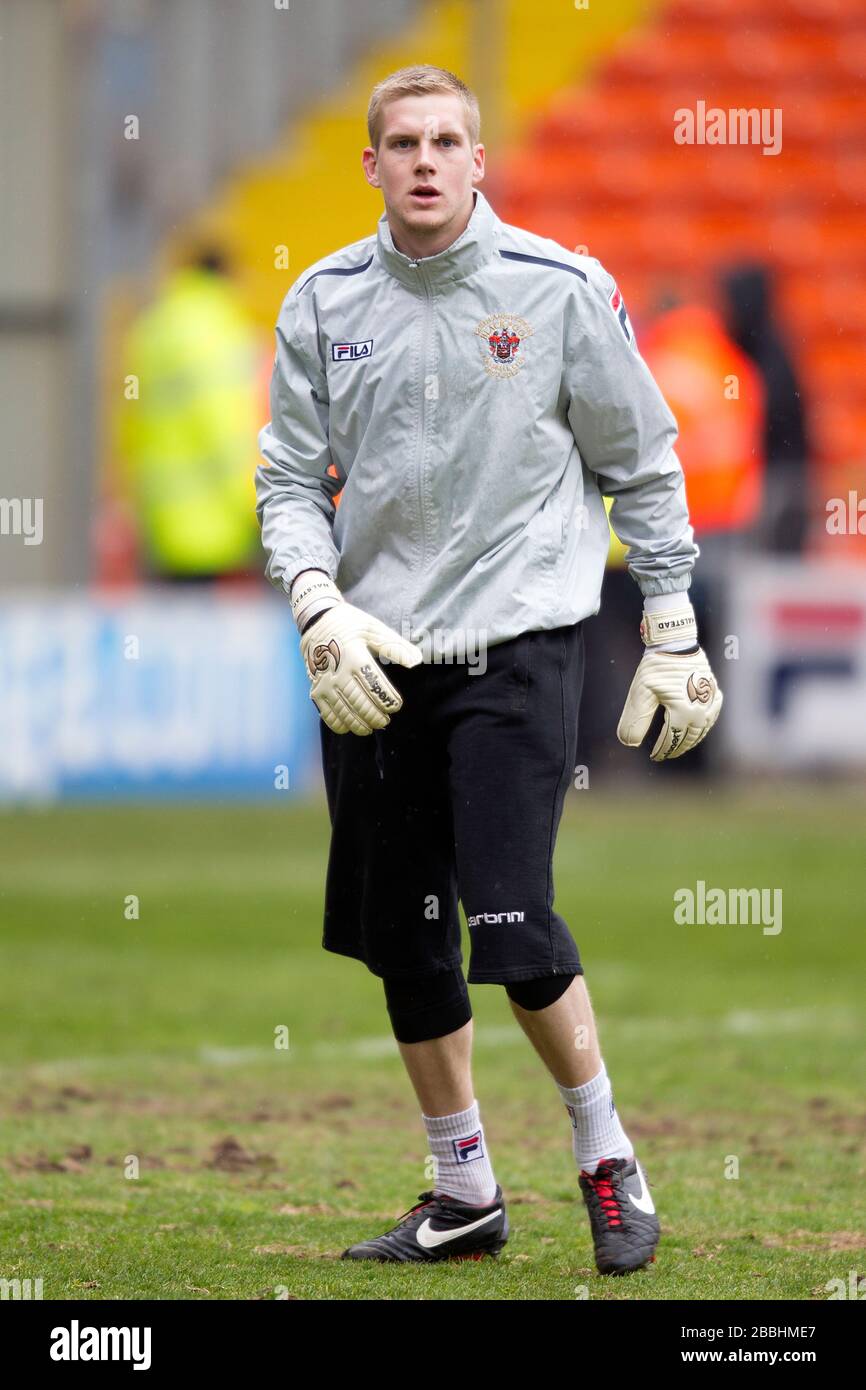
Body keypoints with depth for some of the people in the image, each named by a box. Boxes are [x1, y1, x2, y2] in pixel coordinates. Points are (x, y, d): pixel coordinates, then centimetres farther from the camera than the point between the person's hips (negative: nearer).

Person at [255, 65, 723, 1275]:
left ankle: (608, 1161, 6)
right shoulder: (324, 303, 5)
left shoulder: (562, 291, -3)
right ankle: (463, 1196, 21)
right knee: (403, 944, 7)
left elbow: (643, 467, 5)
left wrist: (672, 640, 4)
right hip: (372, 665, 4)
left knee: (513, 926, -15)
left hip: (518, 644, -4)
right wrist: (323, 614, -9)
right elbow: (290, 481, 8)